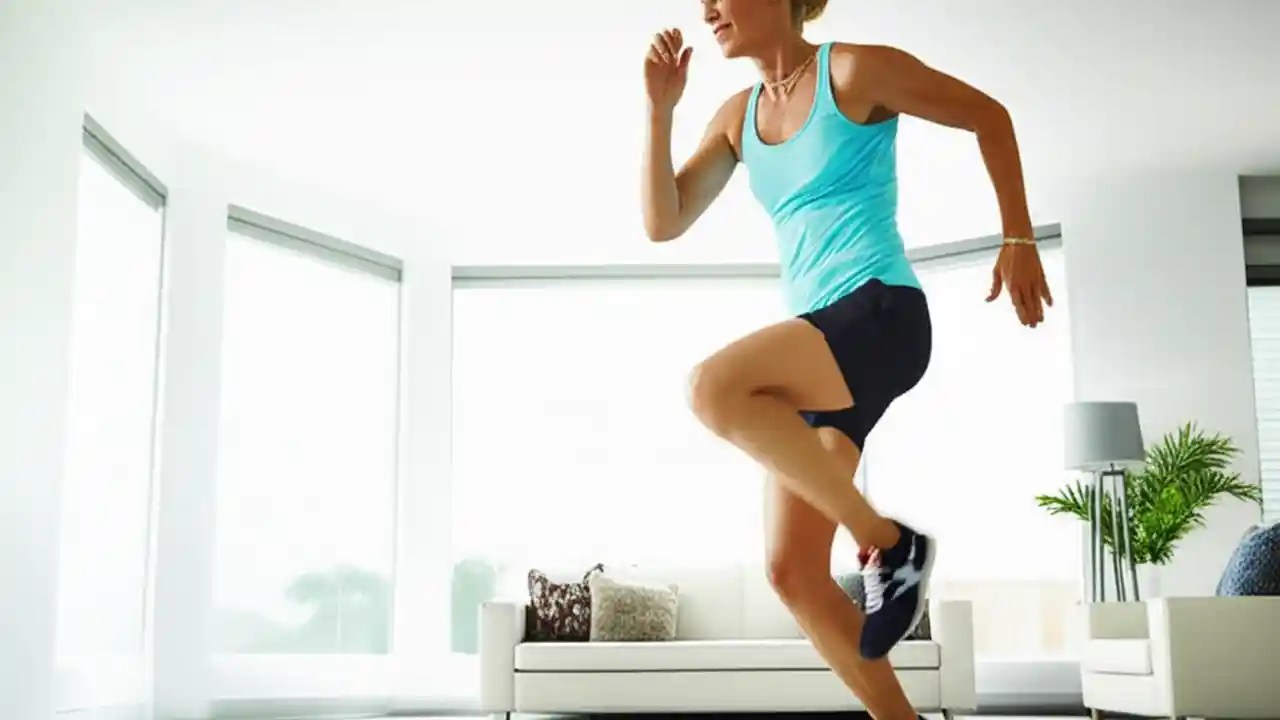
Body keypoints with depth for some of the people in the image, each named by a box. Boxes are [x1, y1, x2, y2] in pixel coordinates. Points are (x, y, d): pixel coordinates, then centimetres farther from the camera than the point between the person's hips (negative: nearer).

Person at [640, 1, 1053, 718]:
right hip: (820, 350, 7)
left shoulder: (856, 71, -2)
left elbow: (989, 116, 7)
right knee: (793, 572, 0)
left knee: (715, 388, -33)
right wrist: (661, 110, 3)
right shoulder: (738, 116, 16)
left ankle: (888, 541, -16)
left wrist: (1019, 240, 4)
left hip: (881, 314, -7)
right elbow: (663, 224, 12)